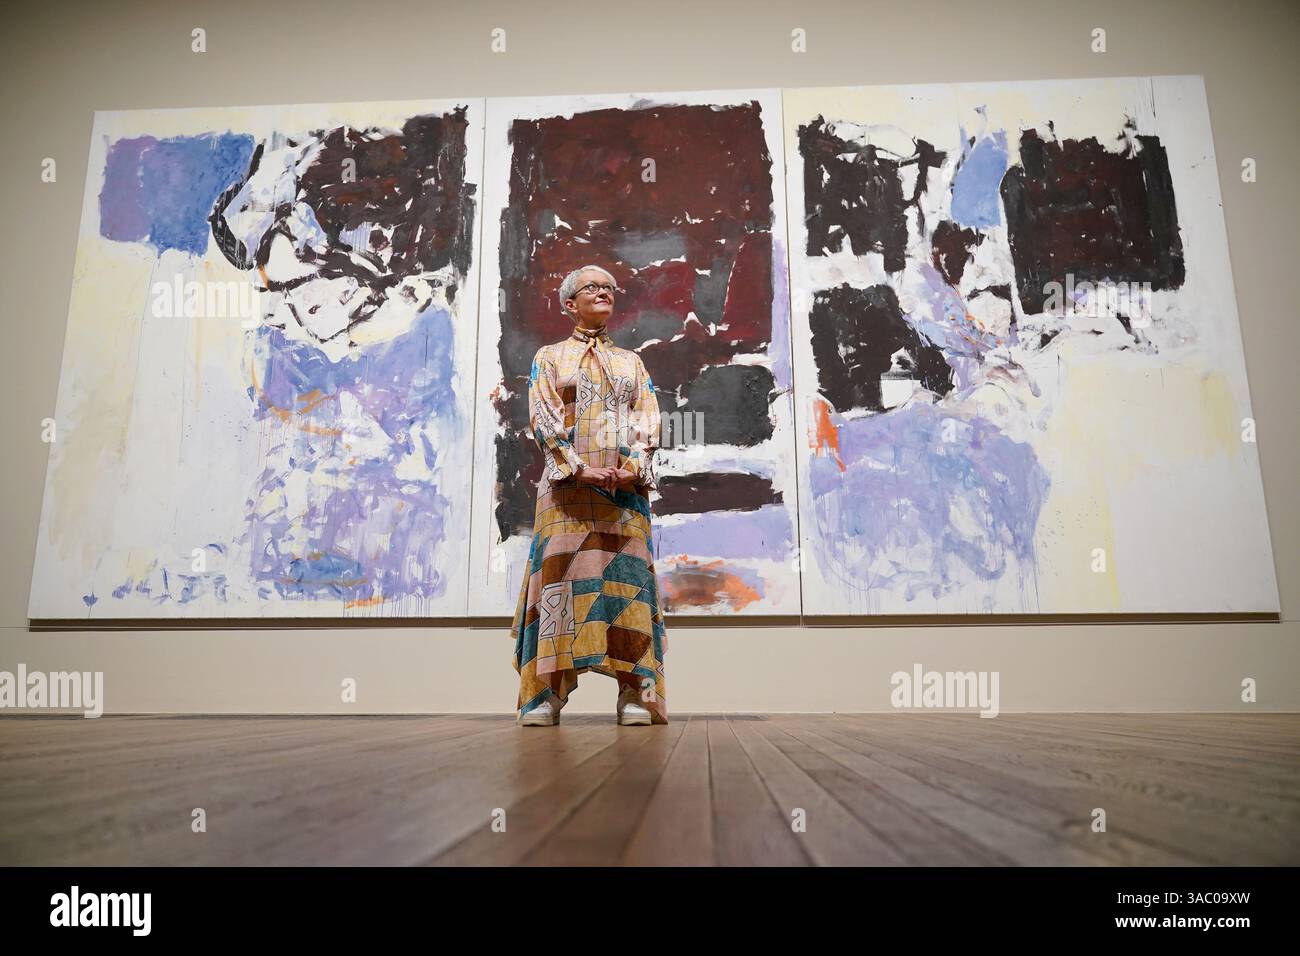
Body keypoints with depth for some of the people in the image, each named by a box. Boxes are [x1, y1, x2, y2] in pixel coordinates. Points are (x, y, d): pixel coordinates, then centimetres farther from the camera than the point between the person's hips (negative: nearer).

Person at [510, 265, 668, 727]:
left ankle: (634, 693, -8)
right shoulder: (549, 356, 15)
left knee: (626, 577, -7)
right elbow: (543, 418, 1)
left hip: (626, 484, 2)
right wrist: (580, 468, -14)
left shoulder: (631, 361, 22)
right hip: (568, 481, -1)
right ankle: (547, 692, -9)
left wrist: (631, 469, -10)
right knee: (560, 574, -10)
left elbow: (649, 419, 9)